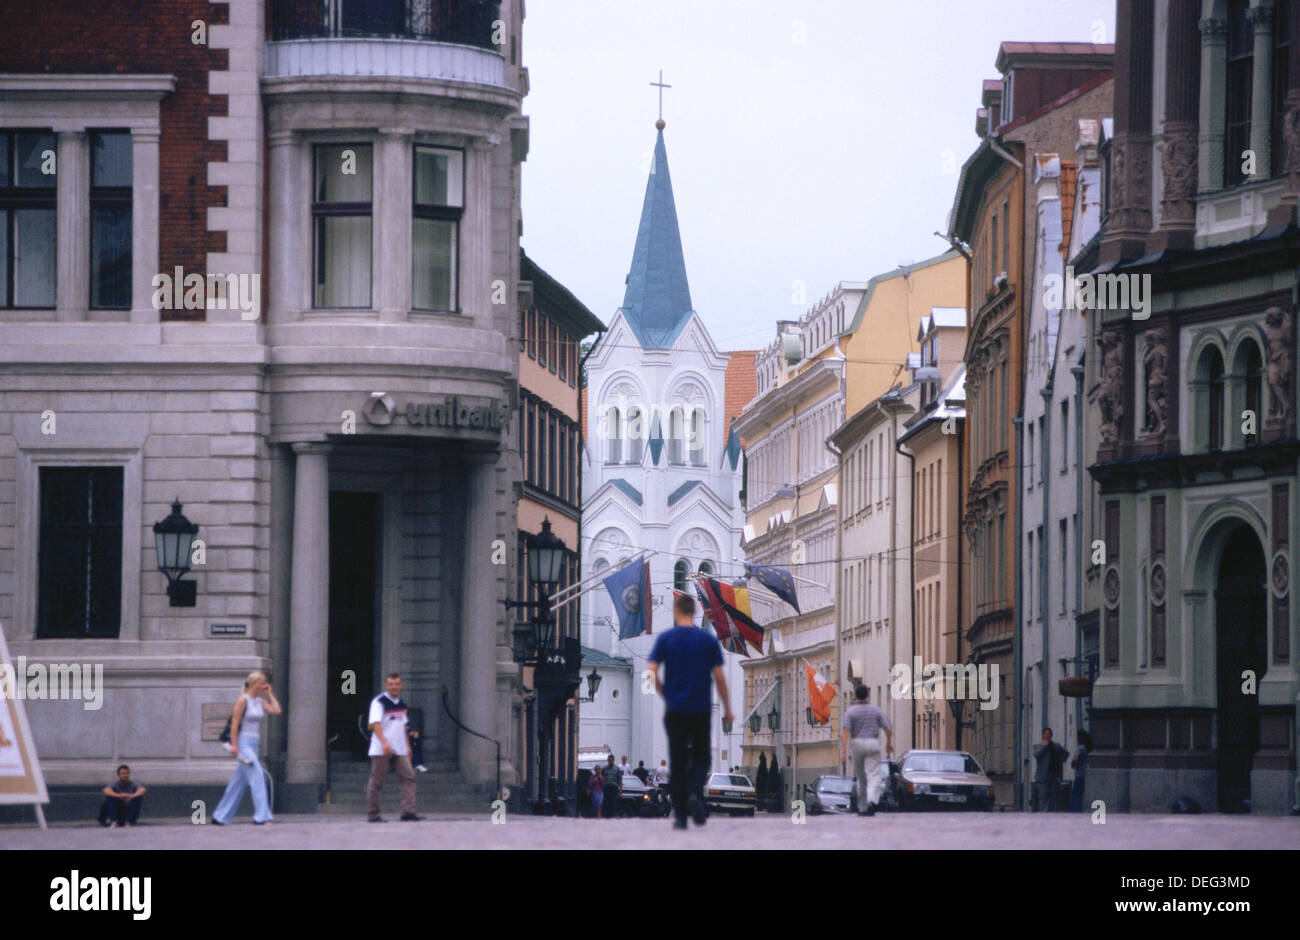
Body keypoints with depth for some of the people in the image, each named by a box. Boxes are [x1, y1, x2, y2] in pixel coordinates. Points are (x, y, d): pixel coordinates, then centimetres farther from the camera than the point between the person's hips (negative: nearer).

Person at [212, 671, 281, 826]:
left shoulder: (260, 702, 13)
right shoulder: (243, 700, -9)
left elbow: (276, 710, 3)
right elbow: (235, 723, -12)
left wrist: (269, 694, 8)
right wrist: (234, 745, -17)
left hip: (254, 745, 8)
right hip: (244, 743, -8)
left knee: (239, 782, 10)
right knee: (257, 777, -15)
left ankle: (220, 816, 15)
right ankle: (261, 816, -17)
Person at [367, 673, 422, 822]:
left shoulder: (401, 703, 15)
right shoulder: (379, 702, -9)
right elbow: (375, 724, -19)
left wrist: (408, 746, 21)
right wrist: (384, 742, -31)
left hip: (399, 749, 7)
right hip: (380, 750, -7)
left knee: (408, 777, -3)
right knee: (376, 781, -1)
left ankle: (408, 812, -5)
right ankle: (373, 814, 5)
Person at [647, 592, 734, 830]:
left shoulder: (665, 639, -1)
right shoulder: (709, 640, 0)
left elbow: (652, 672, -7)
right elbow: (719, 677, 0)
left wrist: (665, 694, 9)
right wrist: (727, 709, 9)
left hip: (675, 710, 0)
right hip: (701, 710, 0)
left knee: (678, 761, 4)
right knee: (701, 757, 12)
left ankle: (680, 815, 1)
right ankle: (695, 794, -17)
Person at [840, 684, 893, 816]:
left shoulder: (850, 711, -2)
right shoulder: (876, 711, 2)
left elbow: (845, 731, -12)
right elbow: (888, 728, 2)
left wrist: (843, 751, -14)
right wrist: (889, 743, 18)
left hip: (856, 745, 1)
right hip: (873, 743, -1)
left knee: (860, 778, 14)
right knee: (873, 776, -6)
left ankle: (862, 808, 18)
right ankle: (872, 801, -30)